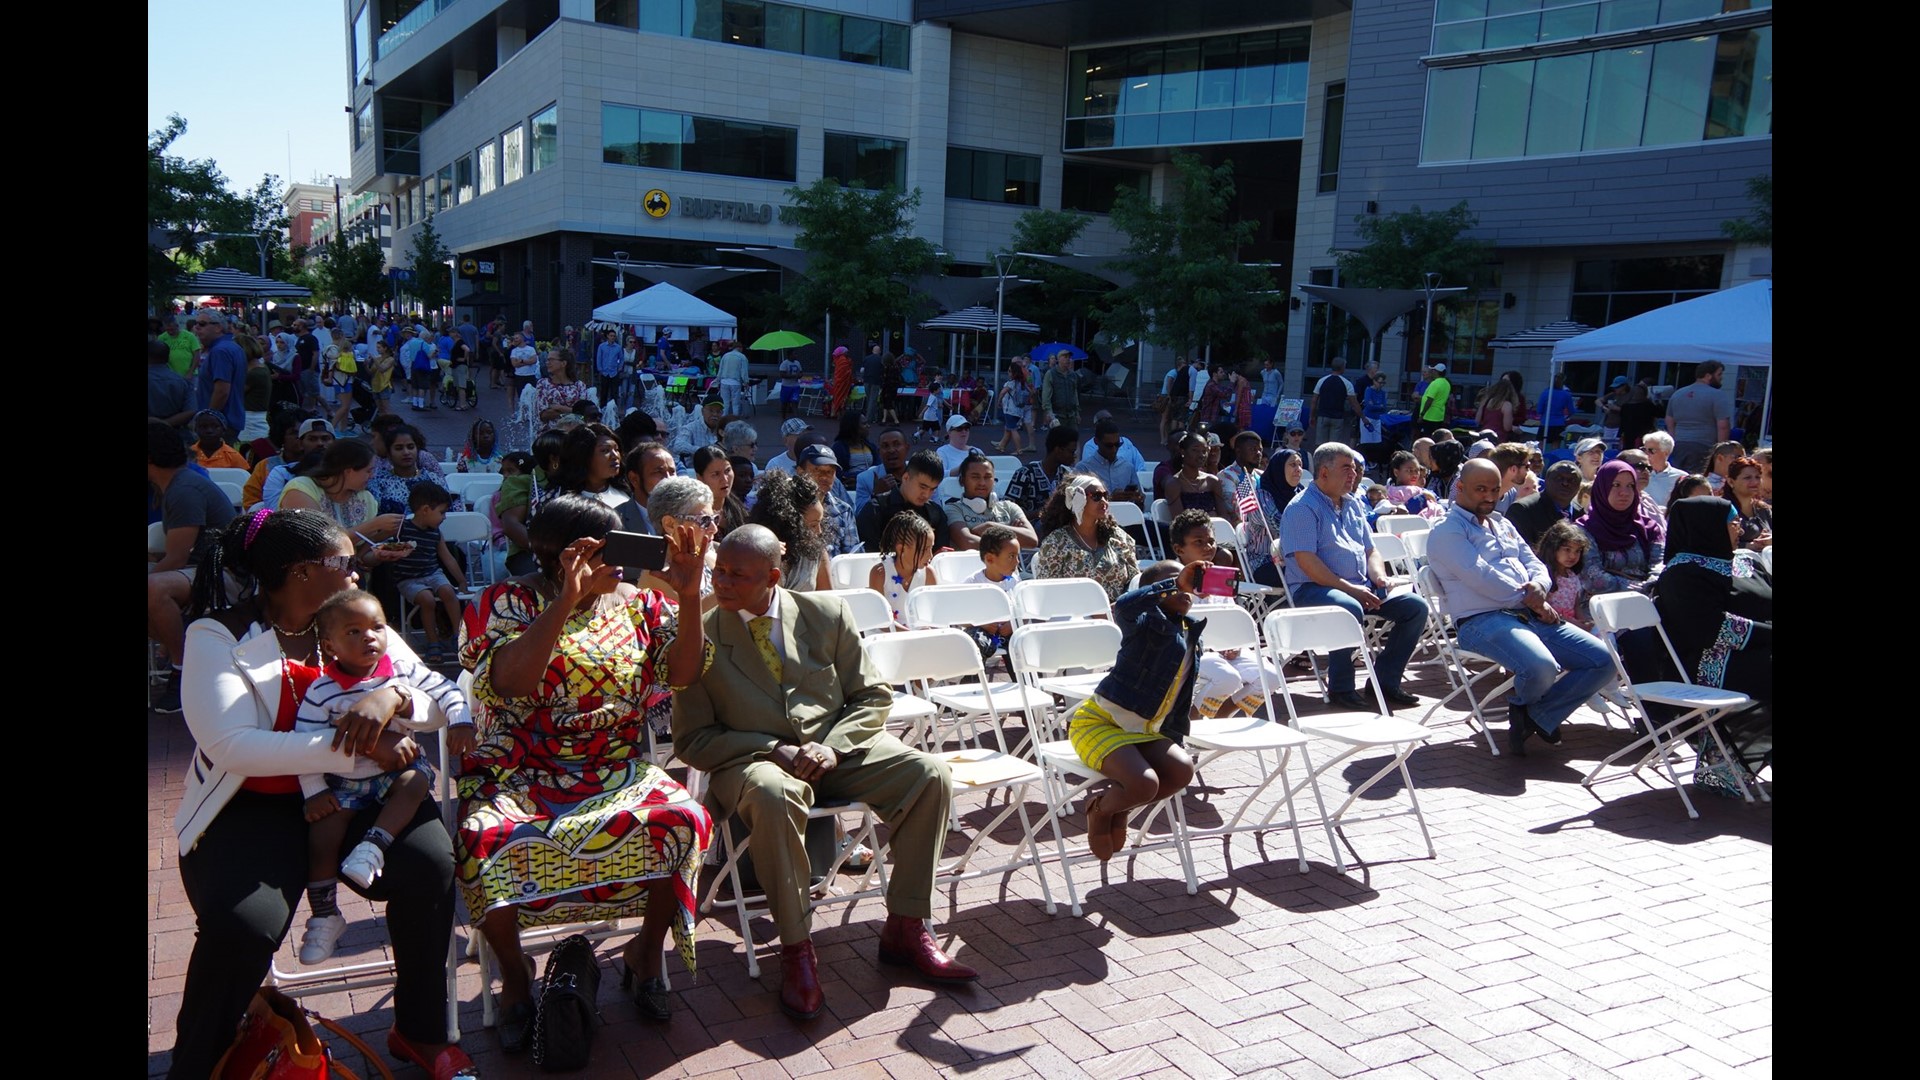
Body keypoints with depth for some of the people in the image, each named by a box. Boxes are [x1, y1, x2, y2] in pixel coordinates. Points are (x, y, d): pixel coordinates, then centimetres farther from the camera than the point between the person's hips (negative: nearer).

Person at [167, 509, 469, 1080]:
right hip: (254, 808, -3)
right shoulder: (219, 636, -7)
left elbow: (441, 702, 2)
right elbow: (230, 745, -22)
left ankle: (421, 1031, -2)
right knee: (243, 925, -30)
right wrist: (358, 747, -28)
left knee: (429, 862, -24)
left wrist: (393, 695, -22)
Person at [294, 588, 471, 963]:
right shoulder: (321, 692, -11)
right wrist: (314, 792, -11)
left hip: (397, 766, 2)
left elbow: (444, 689, 5)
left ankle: (374, 845, -32)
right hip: (342, 782, -1)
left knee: (416, 782, -29)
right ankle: (324, 916, 0)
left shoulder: (405, 670, -5)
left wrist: (459, 721, -11)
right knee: (322, 834, -14)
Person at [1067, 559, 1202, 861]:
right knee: (1144, 784, -28)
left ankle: (1117, 808, 8)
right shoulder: (1146, 623, -12)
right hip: (1098, 720, -7)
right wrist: (1174, 584, -40)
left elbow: (1181, 699, 20)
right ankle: (1100, 809, 7)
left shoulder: (1192, 635, 11)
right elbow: (1123, 607, -39)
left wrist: (1174, 741, 17)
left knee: (1182, 770, -18)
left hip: (1142, 730, 8)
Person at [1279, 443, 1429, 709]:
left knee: (1415, 606, -7)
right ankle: (1340, 688, -20)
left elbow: (1370, 551, 24)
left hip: (1361, 588, 8)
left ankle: (1384, 680, 2)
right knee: (1350, 608, -38)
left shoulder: (1353, 505, 20)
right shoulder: (1303, 508, -6)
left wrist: (1379, 577, 1)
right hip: (1313, 588, -8)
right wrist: (1349, 589, -20)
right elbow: (1307, 562, -16)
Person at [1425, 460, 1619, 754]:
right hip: (1482, 620, -8)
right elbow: (1482, 578, -14)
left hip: (1531, 615, 8)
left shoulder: (1503, 525, 25)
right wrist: (1528, 598, -7)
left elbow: (1535, 564, 19)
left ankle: (1536, 714, 1)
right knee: (1541, 667, -34)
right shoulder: (1446, 532, -2)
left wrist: (1538, 587, -5)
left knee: (1604, 661, -6)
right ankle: (1521, 705, 4)